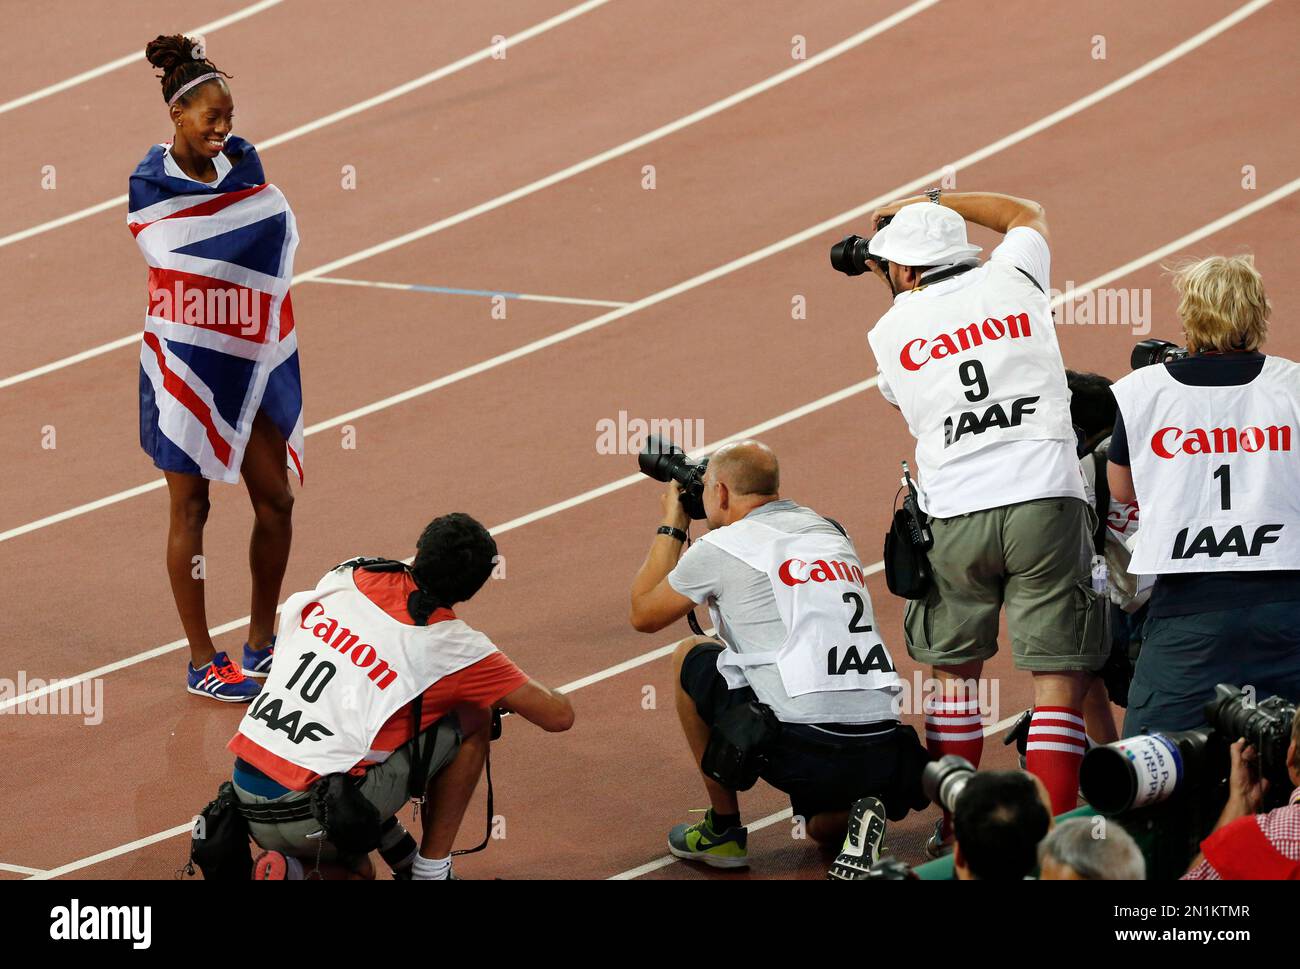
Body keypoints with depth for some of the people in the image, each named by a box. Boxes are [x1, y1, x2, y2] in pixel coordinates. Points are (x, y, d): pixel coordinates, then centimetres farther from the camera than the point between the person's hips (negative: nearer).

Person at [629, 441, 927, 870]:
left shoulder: (723, 547, 3)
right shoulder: (831, 534, 20)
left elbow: (644, 614, 20)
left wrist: (672, 524, 33)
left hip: (798, 749, -6)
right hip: (882, 751, 6)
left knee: (689, 656, 21)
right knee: (824, 827, 39)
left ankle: (722, 829, 21)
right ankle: (857, 819, 3)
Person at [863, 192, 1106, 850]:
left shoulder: (890, 332, 8)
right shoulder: (1012, 280, 9)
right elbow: (1028, 213, 32)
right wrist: (933, 201, 37)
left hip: (955, 517, 1)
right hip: (1046, 501, -1)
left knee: (954, 671, 19)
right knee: (1059, 680, -1)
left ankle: (957, 831, 21)